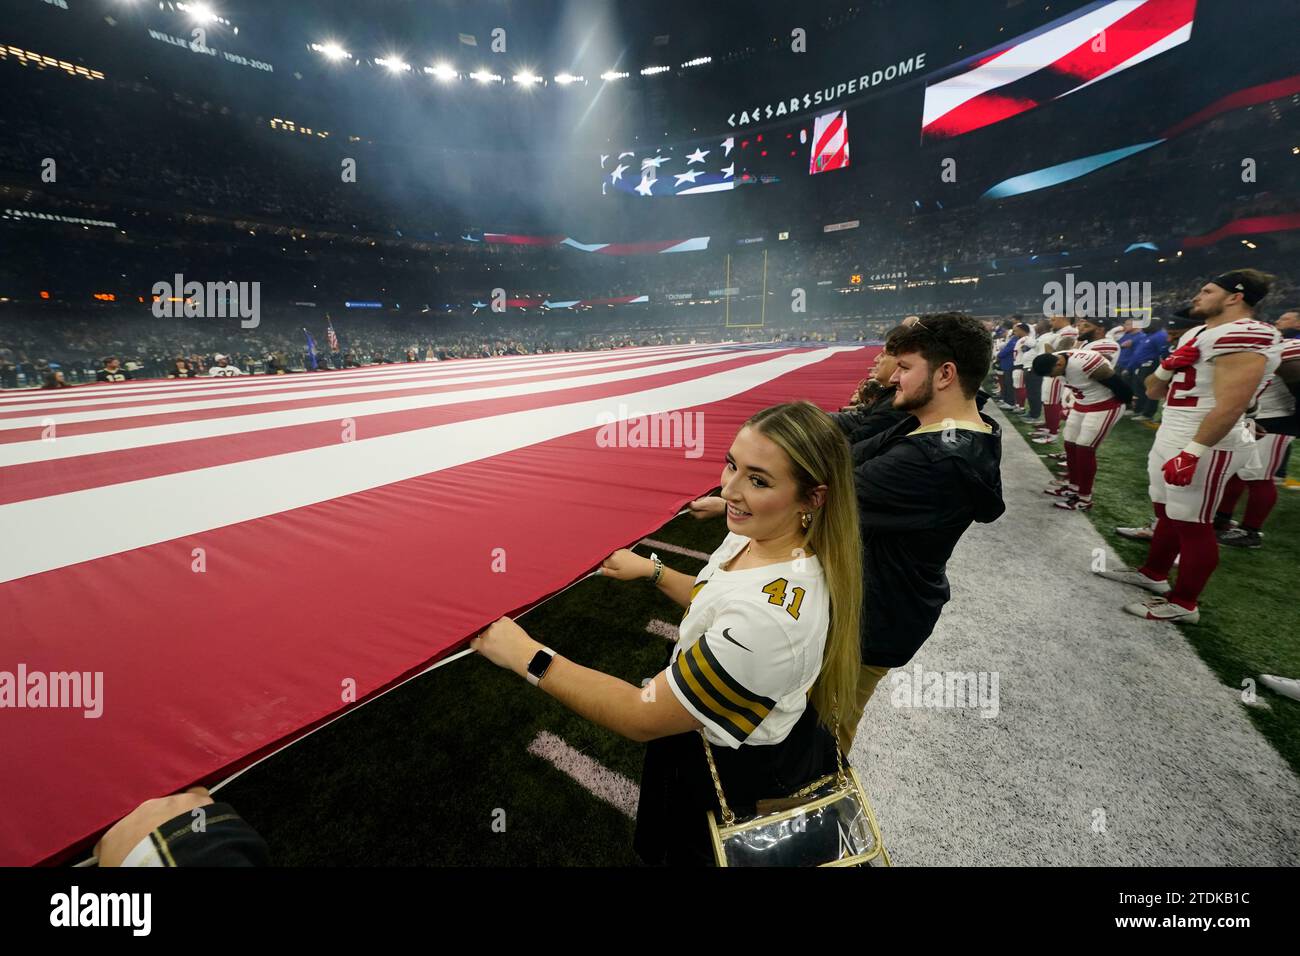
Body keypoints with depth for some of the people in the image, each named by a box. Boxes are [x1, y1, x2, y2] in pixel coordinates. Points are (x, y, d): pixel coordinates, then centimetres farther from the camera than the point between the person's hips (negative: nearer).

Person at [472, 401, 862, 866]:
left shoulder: (769, 618, -40)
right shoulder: (754, 535, -13)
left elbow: (644, 718, -31)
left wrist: (527, 655, -26)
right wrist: (652, 569, 3)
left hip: (744, 772, -7)